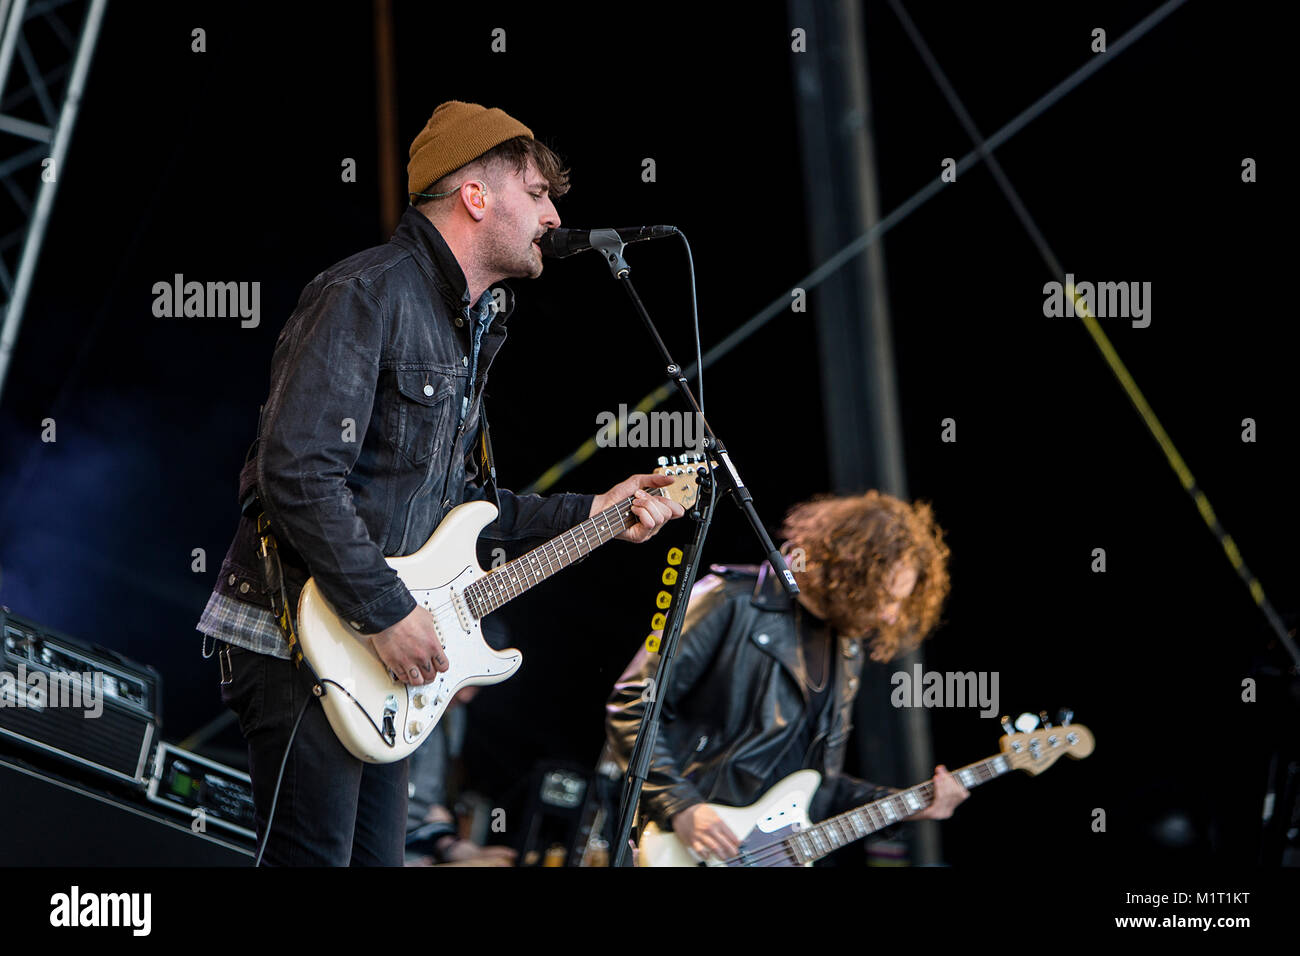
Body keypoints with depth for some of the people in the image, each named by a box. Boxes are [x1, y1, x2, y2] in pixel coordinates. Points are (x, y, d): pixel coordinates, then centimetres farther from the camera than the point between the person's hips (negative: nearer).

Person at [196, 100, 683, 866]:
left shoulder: (470, 328, 18)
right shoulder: (366, 297, -14)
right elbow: (299, 473, -24)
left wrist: (588, 514, 19)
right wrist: (387, 614, -22)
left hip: (386, 657, 10)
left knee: (377, 855, 12)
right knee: (314, 858, -11)